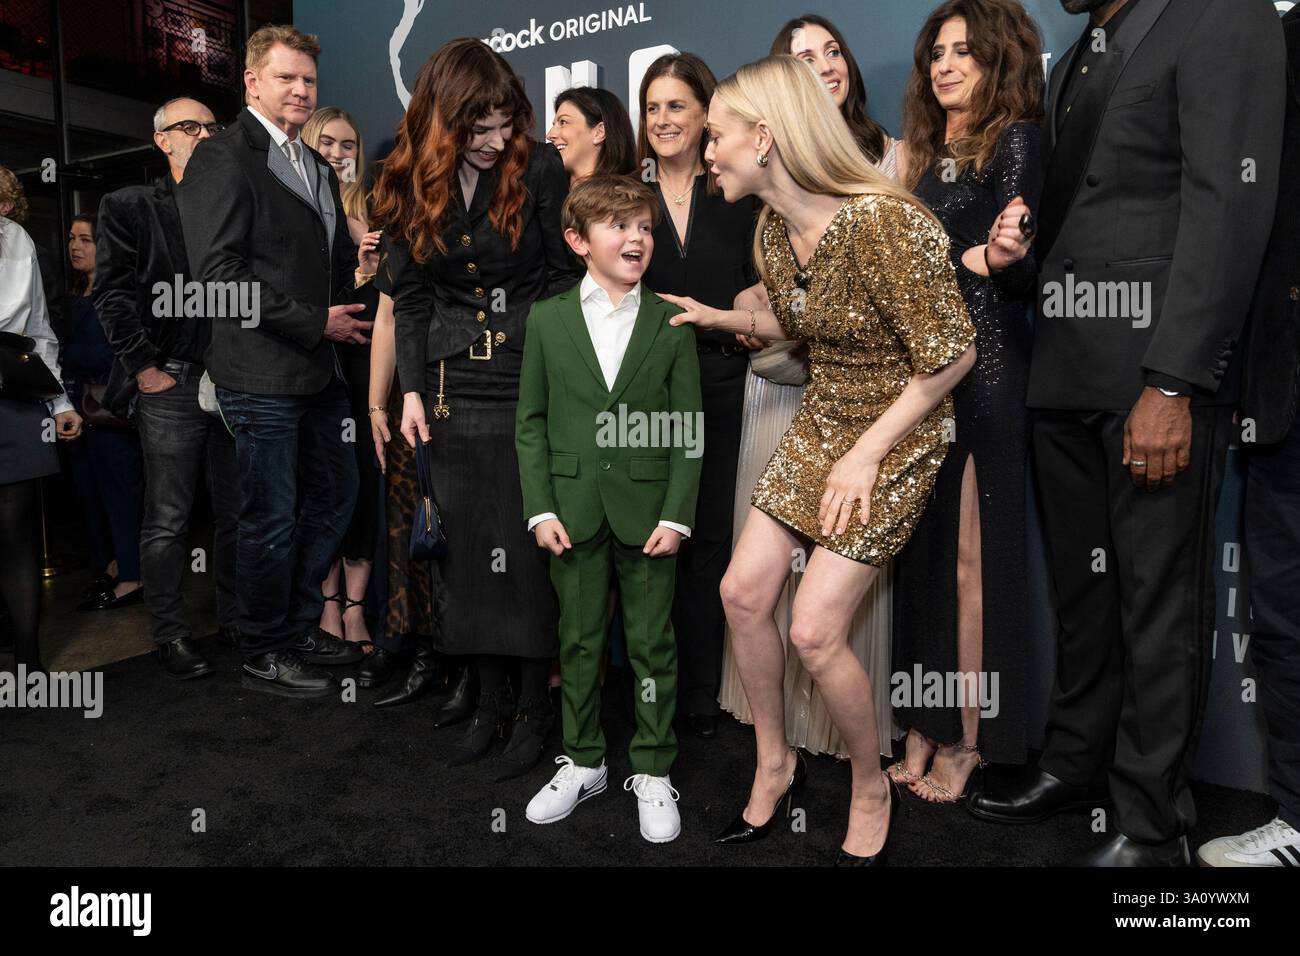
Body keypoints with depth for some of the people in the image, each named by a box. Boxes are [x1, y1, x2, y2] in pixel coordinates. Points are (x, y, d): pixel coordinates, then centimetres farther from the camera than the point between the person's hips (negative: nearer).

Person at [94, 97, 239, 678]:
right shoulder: (129, 208, 6)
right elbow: (114, 294, -2)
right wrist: (145, 367, -9)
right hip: (171, 385, -3)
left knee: (239, 513, 8)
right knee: (167, 520, 0)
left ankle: (234, 620, 21)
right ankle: (170, 634, 10)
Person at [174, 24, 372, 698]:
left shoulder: (315, 166, 19)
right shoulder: (222, 158, -8)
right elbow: (219, 274, -17)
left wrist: (351, 307, 4)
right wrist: (314, 322, -17)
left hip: (318, 368, 9)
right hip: (261, 373, -9)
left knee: (334, 494, 17)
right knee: (272, 520, 1)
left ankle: (299, 629, 33)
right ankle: (265, 657, 19)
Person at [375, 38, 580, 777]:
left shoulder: (540, 168, -6)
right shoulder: (411, 186, 5)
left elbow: (569, 276, -2)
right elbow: (411, 296, 10)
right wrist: (412, 389, 2)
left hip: (530, 385, -4)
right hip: (453, 391, 4)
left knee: (527, 546, 0)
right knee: (466, 547, 8)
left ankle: (536, 709, 17)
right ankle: (492, 699, 24)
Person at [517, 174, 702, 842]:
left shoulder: (673, 323, 0)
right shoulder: (547, 319, 3)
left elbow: (688, 429, 0)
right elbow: (531, 422, 4)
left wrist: (677, 514, -7)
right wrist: (541, 509, -4)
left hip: (647, 510, -1)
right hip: (573, 508, 1)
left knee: (652, 645, 7)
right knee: (579, 642, 12)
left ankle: (653, 771, 24)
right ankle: (582, 762, 30)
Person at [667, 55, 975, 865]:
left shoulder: (885, 224, -25)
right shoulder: (775, 229, 1)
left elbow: (953, 354, -19)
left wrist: (868, 454, -19)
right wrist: (716, 317, 9)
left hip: (897, 435, -7)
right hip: (820, 422, 8)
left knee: (814, 631, -10)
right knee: (743, 593, 3)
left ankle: (872, 789, 19)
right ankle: (776, 763, 25)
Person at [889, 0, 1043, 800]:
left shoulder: (1015, 141, -3)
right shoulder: (929, 150, 18)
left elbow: (1023, 273, -13)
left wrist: (1001, 257, -32)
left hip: (984, 366, -7)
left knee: (970, 556, -3)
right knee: (921, 551, 8)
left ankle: (967, 742, 9)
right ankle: (925, 728, 19)